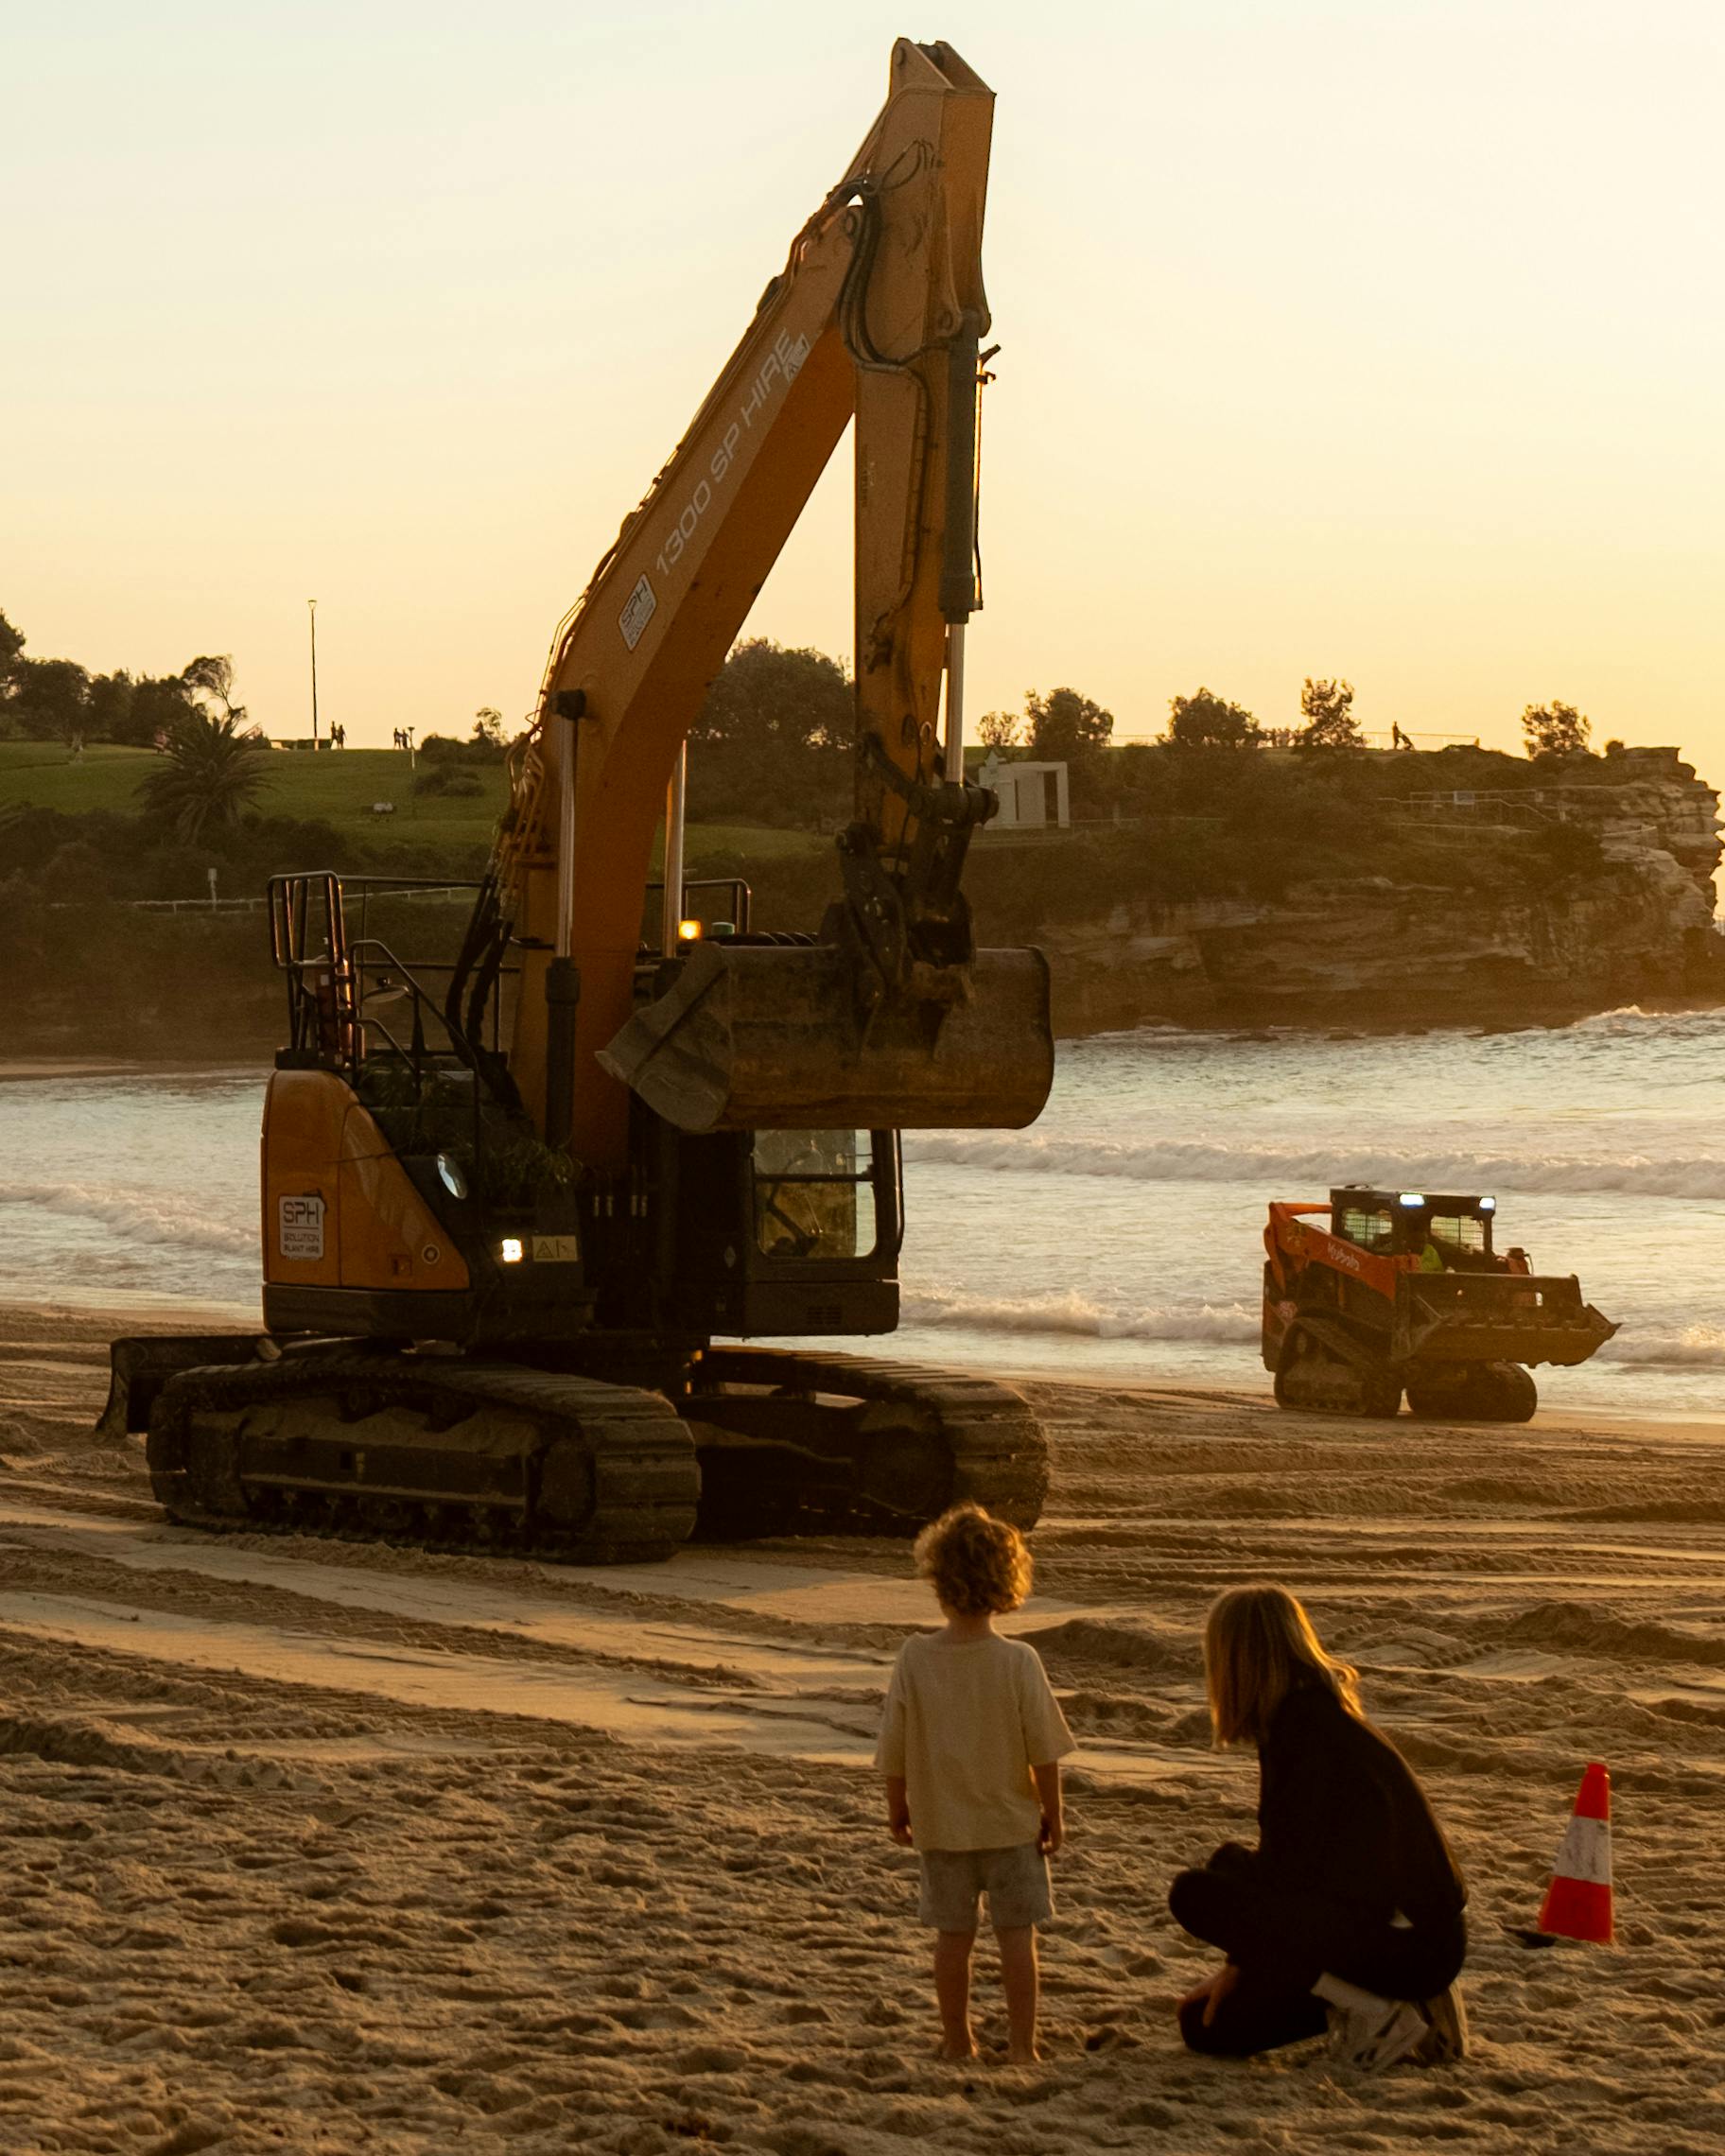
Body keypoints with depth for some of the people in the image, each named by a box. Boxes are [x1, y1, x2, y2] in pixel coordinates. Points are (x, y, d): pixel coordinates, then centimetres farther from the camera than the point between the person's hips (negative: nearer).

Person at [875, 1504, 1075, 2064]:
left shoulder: (915, 1658, -12)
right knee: (1016, 1933, 6)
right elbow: (1045, 1750, -10)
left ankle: (957, 2041, 19)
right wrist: (1052, 1812, 3)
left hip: (940, 1823, 1)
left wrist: (897, 1807, 11)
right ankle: (1021, 2045, 8)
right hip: (1011, 1823, -1)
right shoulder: (1019, 1661, -15)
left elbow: (894, 1749, -4)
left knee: (952, 1934, 11)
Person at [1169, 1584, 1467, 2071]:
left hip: (1404, 1944, -9)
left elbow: (1285, 1867, -18)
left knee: (1195, 1896, -17)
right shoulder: (1321, 1712, 13)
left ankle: (1369, 2009, -11)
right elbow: (1296, 1861, 16)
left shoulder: (1302, 1725, -16)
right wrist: (1238, 1964, 13)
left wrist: (1229, 1861, 4)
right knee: (1207, 2025, 12)